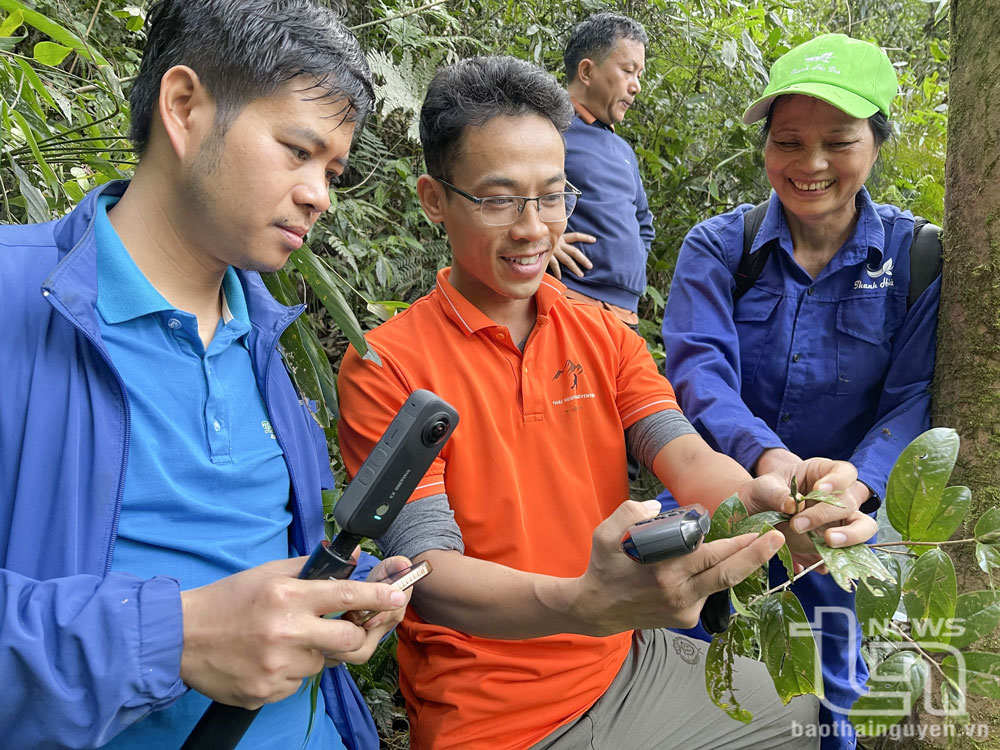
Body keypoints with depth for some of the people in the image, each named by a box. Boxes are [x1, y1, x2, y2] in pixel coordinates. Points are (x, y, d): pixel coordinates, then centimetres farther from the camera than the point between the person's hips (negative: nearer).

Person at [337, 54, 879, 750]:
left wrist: (770, 501, -33)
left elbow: (688, 458, -10)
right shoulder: (383, 367, -15)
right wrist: (585, 604, -42)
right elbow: (428, 573, -23)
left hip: (632, 663, 6)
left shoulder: (606, 335, 3)